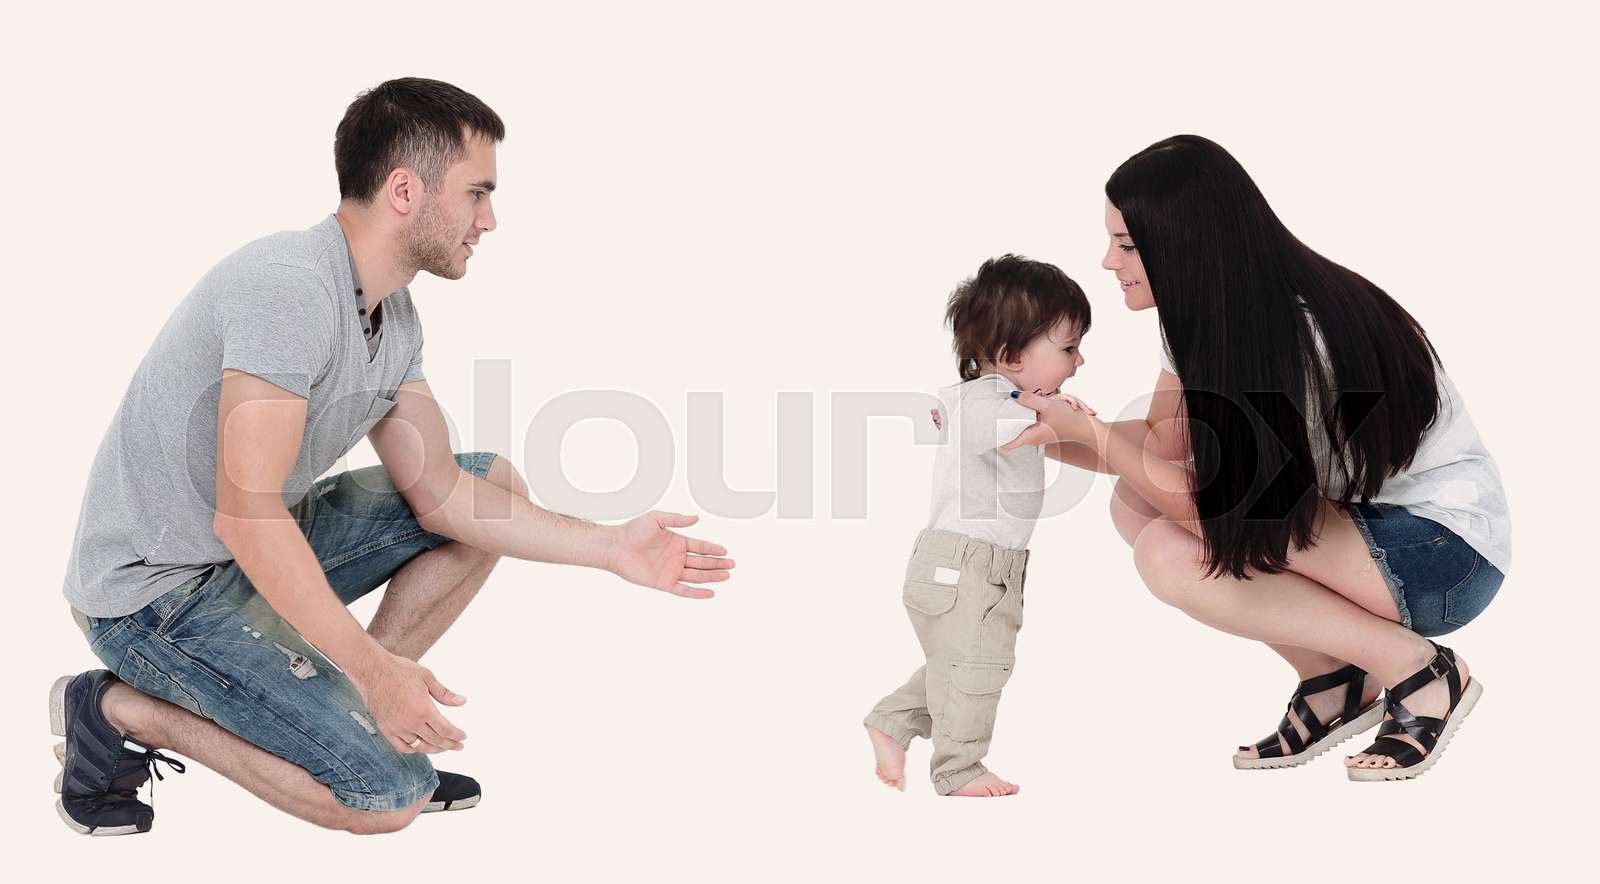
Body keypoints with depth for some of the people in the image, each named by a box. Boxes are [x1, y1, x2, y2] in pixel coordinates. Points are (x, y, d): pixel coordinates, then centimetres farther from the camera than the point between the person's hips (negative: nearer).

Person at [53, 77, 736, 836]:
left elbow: (439, 492, 5)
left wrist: (612, 549, -2)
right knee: (389, 796, -17)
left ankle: (346, 716, 9)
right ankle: (121, 712, -2)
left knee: (492, 485, 8)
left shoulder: (393, 314, 3)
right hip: (156, 591, -10)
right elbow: (246, 516, -31)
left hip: (261, 553, 10)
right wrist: (373, 667, -27)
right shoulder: (292, 288, -27)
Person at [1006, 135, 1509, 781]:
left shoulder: (1298, 333, -27)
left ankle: (1417, 670, -10)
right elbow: (1163, 443, 2)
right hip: (1358, 519, 9)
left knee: (1170, 554, -25)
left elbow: (1215, 500, -24)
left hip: (1448, 547, -9)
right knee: (1134, 502, -6)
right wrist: (1045, 433, -10)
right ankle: (1332, 680, 3)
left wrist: (1087, 432, -22)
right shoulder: (1209, 314, -2)